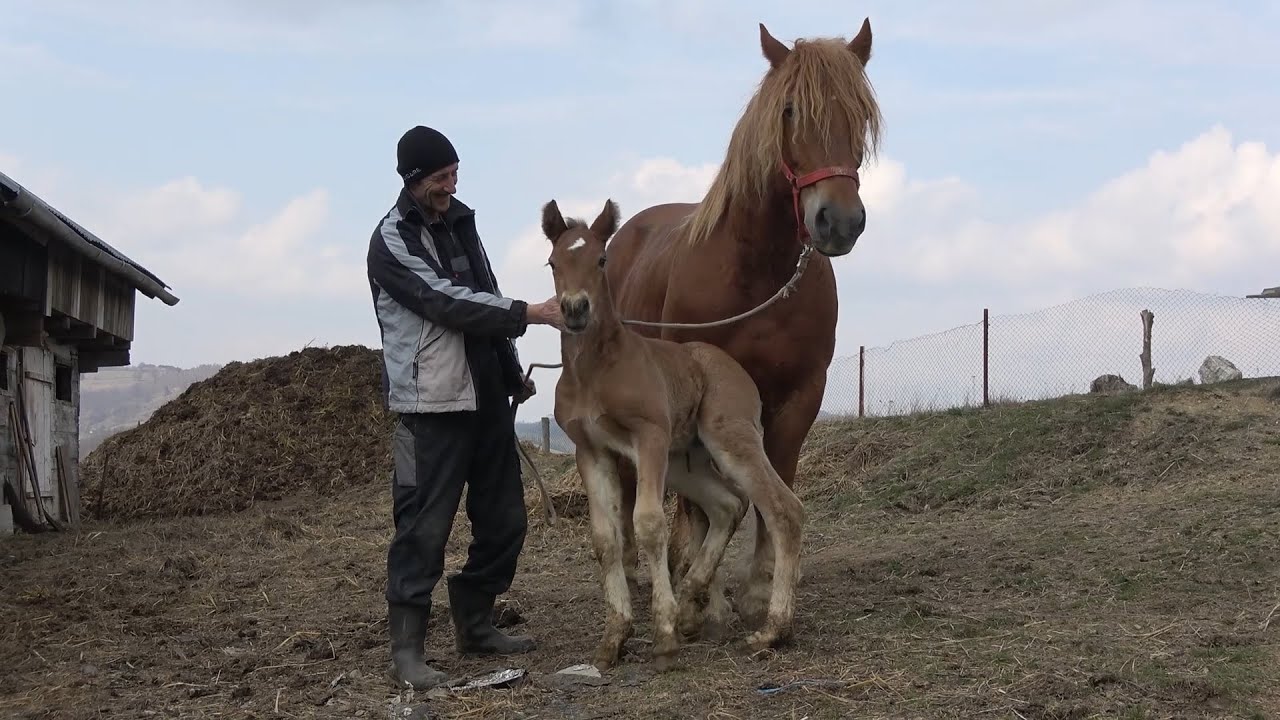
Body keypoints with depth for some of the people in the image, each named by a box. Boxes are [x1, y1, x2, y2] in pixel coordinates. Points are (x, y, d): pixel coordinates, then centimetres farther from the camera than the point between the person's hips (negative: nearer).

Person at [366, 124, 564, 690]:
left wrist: (513, 373, 21)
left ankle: (475, 624, 26)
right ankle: (406, 650, -1)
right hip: (431, 404, -8)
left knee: (504, 520, 13)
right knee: (424, 526, -8)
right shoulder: (392, 242, -12)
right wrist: (532, 314, -24)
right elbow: (448, 304, -21)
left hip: (487, 395, 8)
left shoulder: (459, 220, 12)